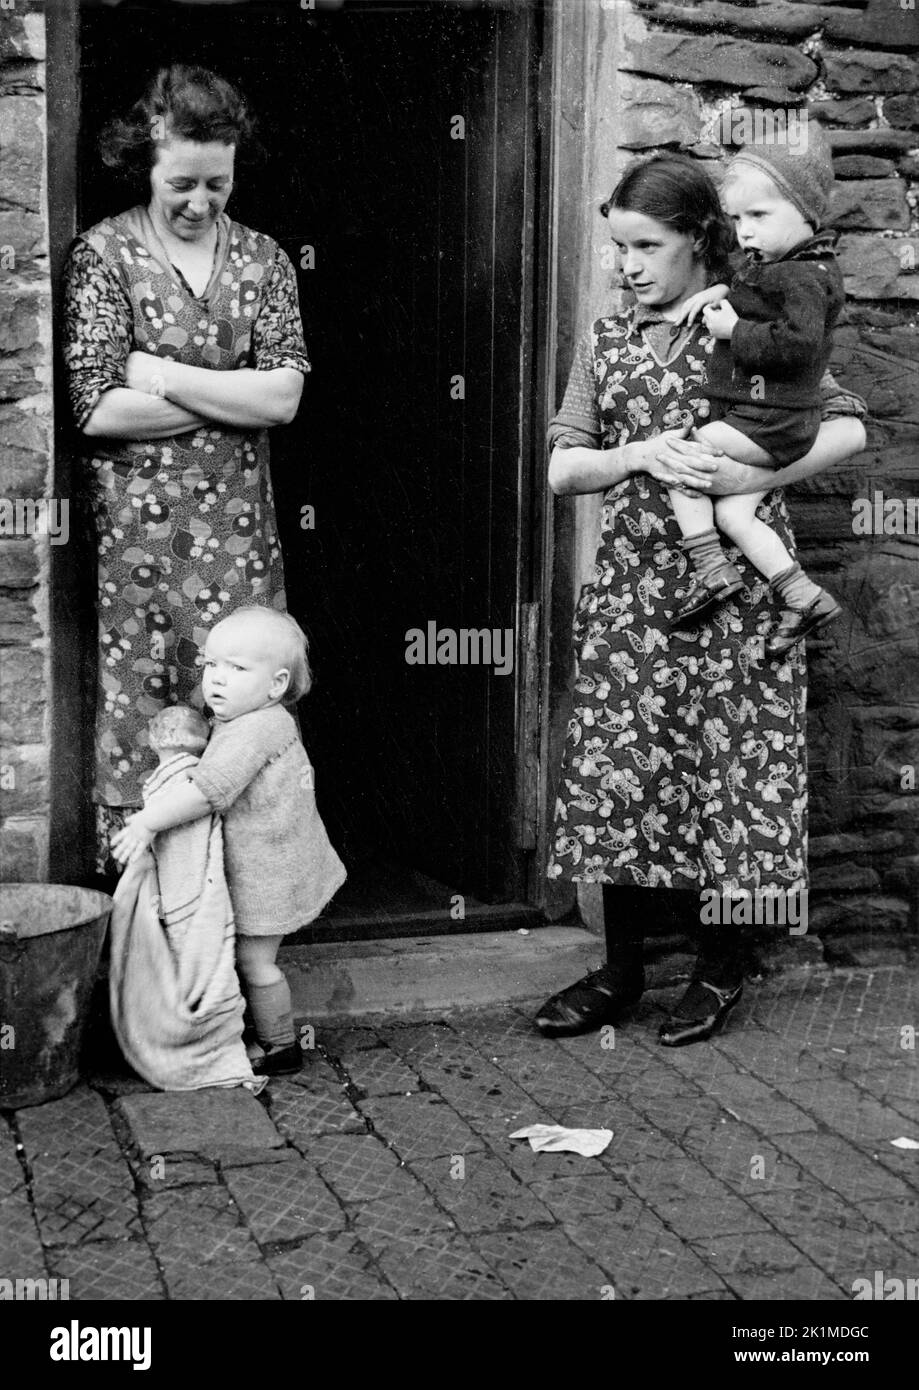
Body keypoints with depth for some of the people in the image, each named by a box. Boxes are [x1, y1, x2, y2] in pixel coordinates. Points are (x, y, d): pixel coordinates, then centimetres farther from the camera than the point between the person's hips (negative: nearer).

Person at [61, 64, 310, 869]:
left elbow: (283, 395, -3)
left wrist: (161, 374, -8)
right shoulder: (104, 254, 0)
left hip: (239, 531, 3)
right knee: (138, 714, 0)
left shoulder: (262, 260, 10)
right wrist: (233, 395, -7)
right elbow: (98, 409, -10)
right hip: (136, 532, -2)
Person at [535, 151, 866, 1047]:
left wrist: (753, 474, -18)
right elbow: (563, 467, 6)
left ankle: (721, 966, 17)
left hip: (732, 581, -4)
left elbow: (848, 429, -4)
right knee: (615, 770, 3)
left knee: (728, 767, 1)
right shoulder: (606, 341, 11)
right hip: (631, 585, 4)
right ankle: (621, 969, 15)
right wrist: (642, 454, -13)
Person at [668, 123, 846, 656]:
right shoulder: (776, 264, 16)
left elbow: (797, 342, -29)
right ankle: (804, 597, 5)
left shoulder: (805, 277, -15)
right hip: (768, 425, 10)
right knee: (733, 513, 4)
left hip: (769, 423, -10)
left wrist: (734, 329, -18)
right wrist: (722, 292, 12)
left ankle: (712, 570, -8)